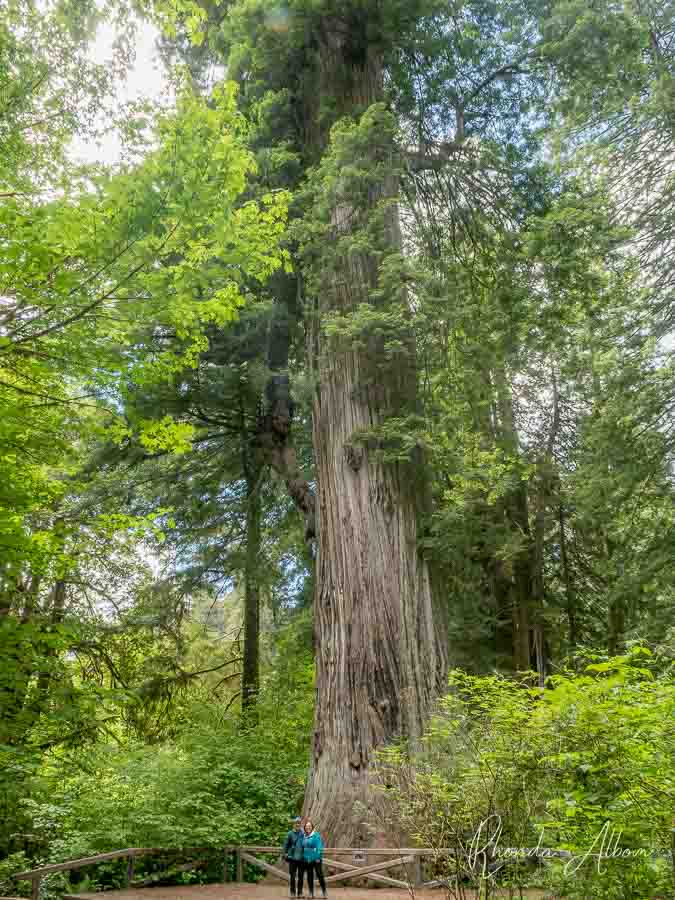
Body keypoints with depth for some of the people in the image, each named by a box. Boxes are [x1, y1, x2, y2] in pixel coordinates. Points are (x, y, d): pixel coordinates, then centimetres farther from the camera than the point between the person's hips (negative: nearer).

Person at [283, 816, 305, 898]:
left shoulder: (303, 834, 1)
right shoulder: (290, 834, -3)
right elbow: (286, 844, 1)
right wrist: (285, 853, -7)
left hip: (301, 858, 2)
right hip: (293, 857, -2)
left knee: (300, 876, 8)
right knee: (293, 876, 2)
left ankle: (300, 892, 19)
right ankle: (292, 892, 16)